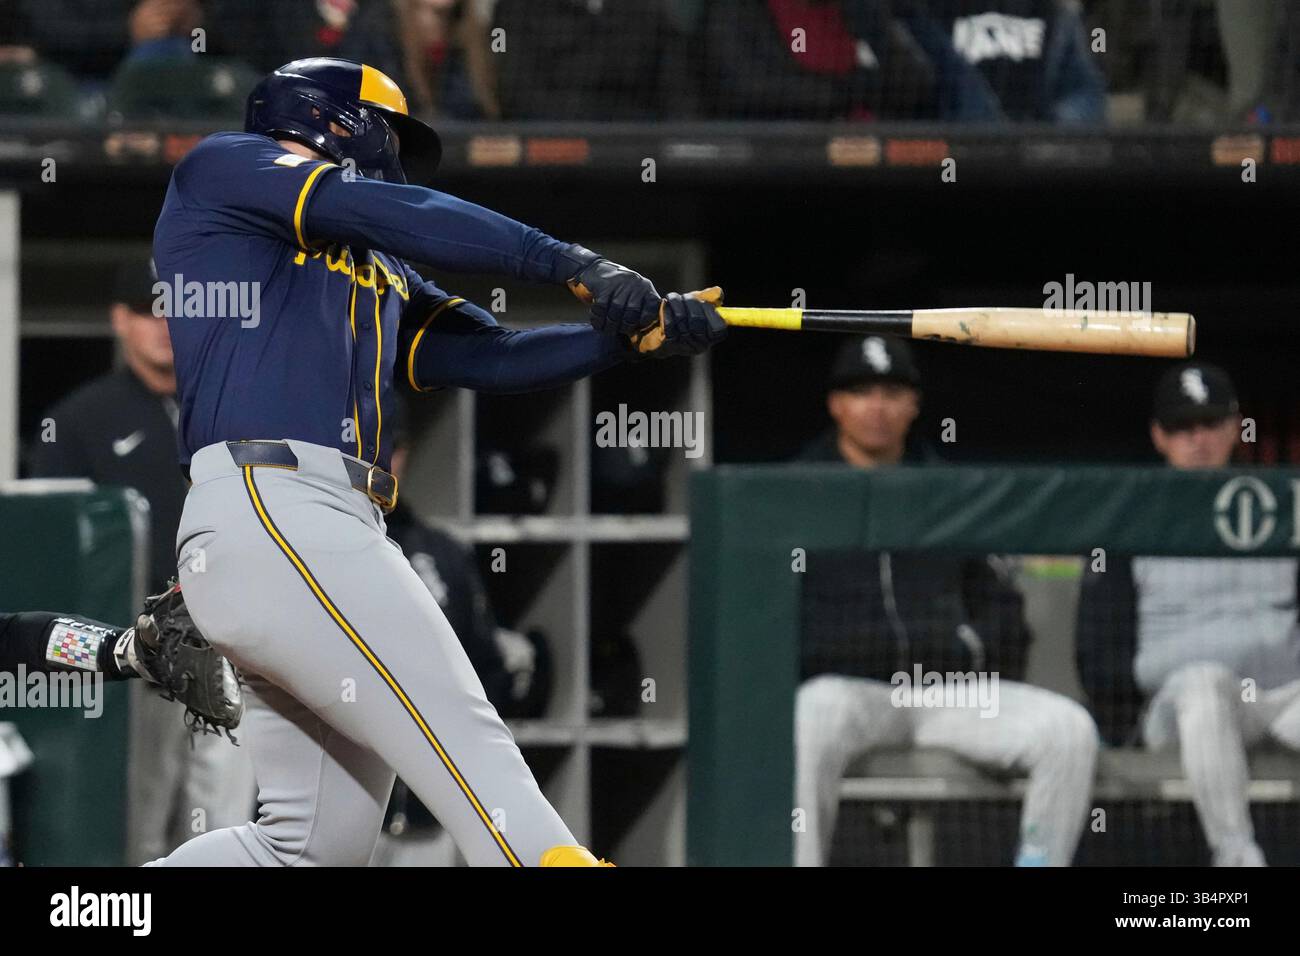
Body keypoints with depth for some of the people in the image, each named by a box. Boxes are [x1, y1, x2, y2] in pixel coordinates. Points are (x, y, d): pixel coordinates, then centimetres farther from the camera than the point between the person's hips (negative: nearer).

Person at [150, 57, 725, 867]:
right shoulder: (221, 170, 9)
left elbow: (490, 355, 20)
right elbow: (380, 213, -5)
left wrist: (639, 332, 4)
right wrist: (572, 265, -9)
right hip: (266, 509, -9)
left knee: (316, 843, 5)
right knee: (467, 739, -20)